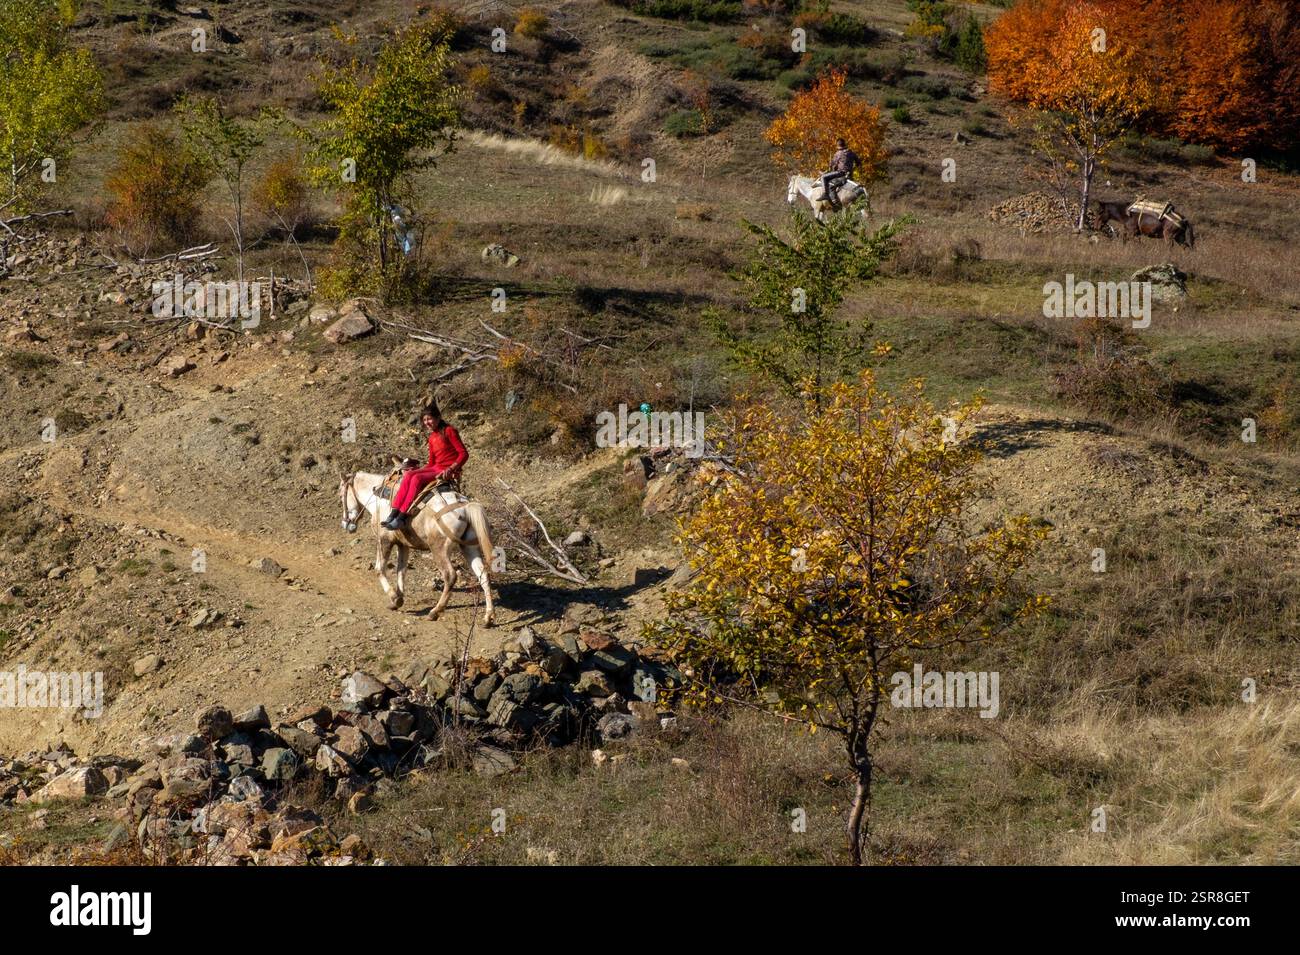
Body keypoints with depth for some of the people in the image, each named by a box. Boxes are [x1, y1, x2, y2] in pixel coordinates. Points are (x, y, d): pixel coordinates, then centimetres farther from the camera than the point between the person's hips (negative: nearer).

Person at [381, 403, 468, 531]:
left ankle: (401, 518, -31)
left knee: (417, 478, -28)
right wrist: (419, 469, 5)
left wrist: (451, 469, -23)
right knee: (408, 475, -18)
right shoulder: (432, 438, 18)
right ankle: (394, 513, -27)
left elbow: (464, 454, -11)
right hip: (435, 468, 7)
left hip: (449, 472, -7)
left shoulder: (449, 431, -5)